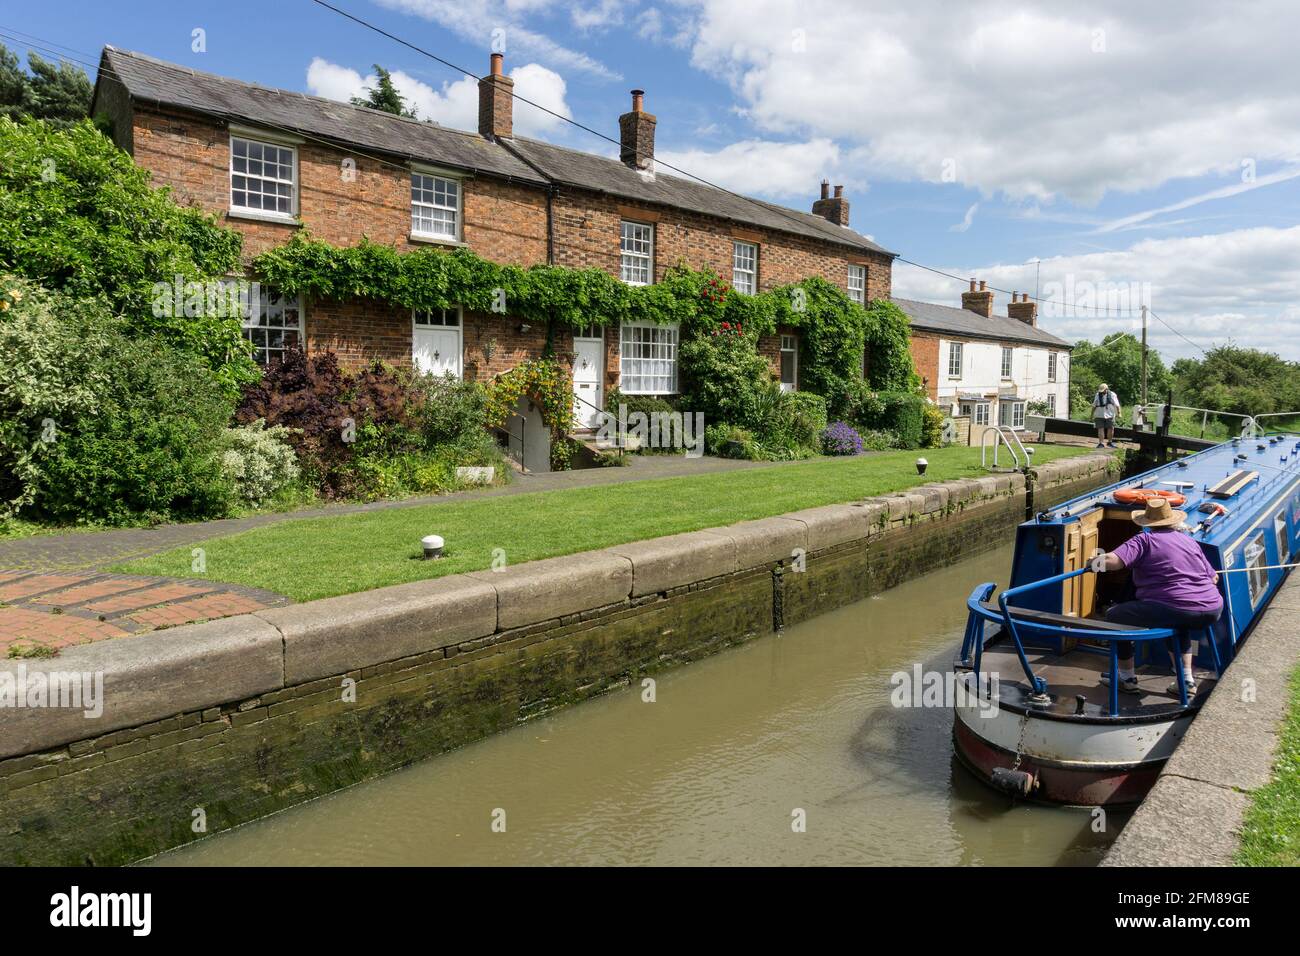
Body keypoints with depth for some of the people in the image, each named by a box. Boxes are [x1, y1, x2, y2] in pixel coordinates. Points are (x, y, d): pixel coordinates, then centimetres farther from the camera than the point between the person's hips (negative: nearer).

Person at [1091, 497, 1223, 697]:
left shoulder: (1144, 540, 0)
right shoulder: (1190, 541, 19)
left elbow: (1111, 561, -16)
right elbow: (1214, 578, 25)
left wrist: (1096, 561, 5)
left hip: (1172, 610, -7)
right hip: (1211, 611, 7)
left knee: (1115, 615, 12)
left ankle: (1127, 678, 20)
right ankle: (1186, 679, 34)